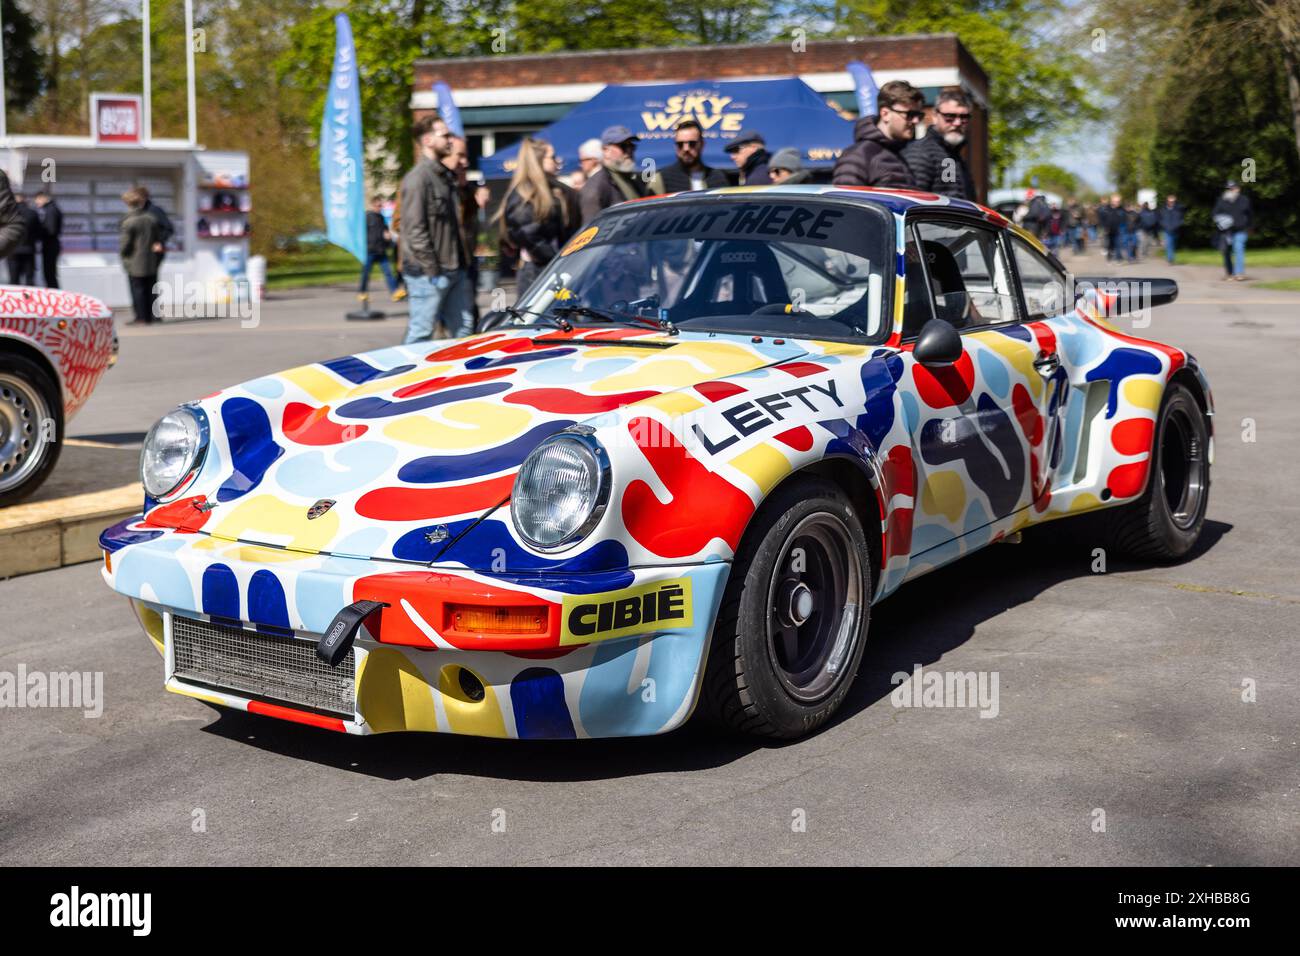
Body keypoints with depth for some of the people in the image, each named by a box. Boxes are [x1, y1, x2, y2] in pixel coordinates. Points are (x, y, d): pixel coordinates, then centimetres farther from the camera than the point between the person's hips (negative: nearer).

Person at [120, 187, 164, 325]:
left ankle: (141, 317, 1)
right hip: (151, 262, 5)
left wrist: (123, 253, 6)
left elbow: (125, 244, -13)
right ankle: (153, 315, 15)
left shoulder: (128, 222, -16)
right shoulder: (152, 218, 2)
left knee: (137, 289, 1)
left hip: (135, 263, -5)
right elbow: (159, 237, 7)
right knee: (150, 289, 12)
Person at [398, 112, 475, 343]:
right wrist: (432, 270, -18)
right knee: (421, 333, -3)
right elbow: (415, 229, -17)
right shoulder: (418, 178, -12)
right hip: (428, 274, -9)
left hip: (455, 270, 9)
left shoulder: (446, 176, 17)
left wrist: (463, 262, 15)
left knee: (464, 330, 11)